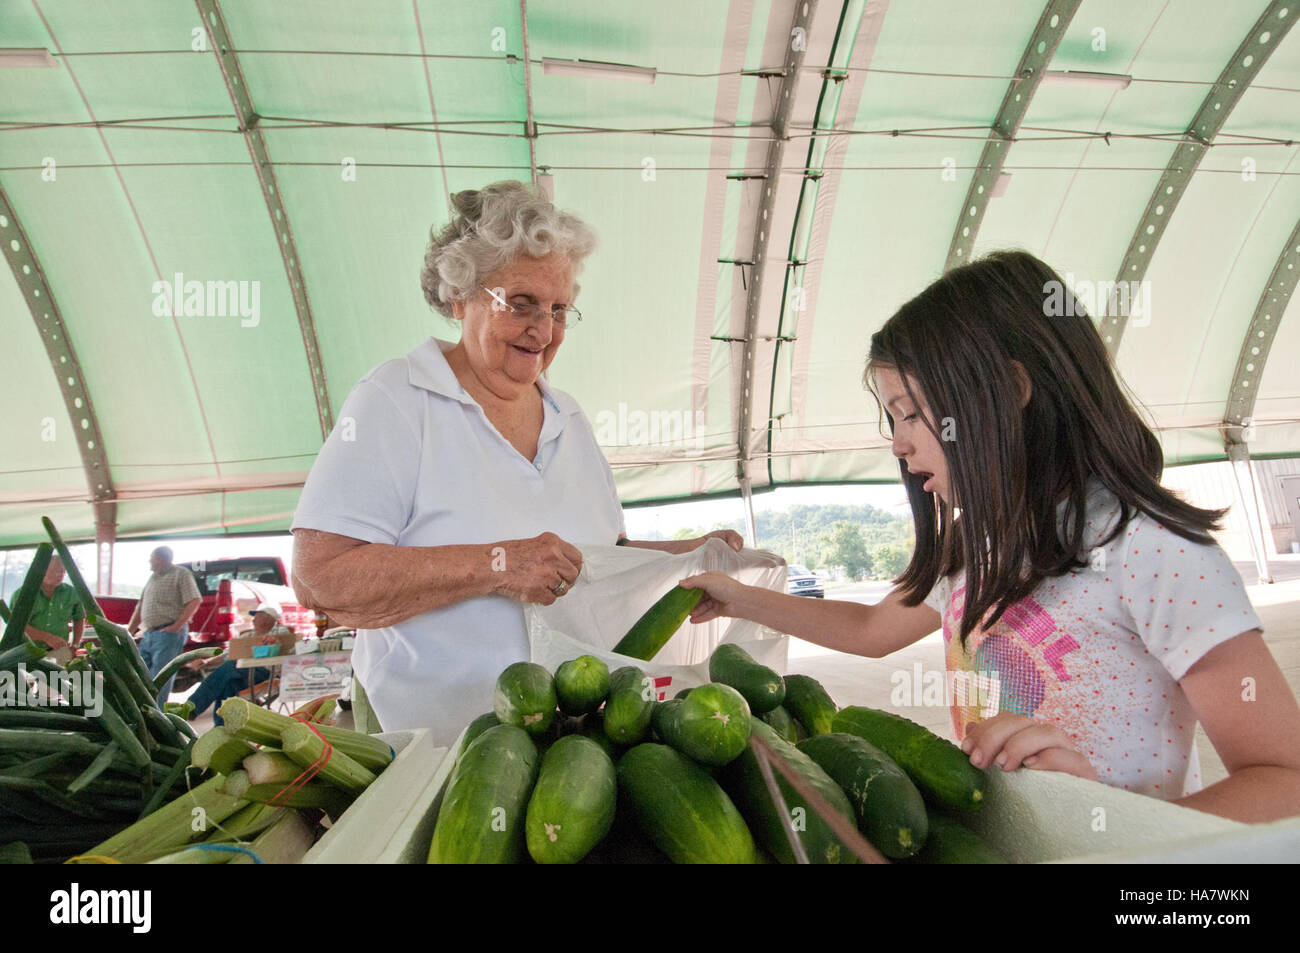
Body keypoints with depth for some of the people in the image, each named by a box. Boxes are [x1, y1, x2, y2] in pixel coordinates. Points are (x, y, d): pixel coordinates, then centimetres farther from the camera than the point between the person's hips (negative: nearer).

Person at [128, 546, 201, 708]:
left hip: (169, 634, -8)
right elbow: (140, 609, 26)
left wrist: (177, 626, -16)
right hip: (149, 634, 8)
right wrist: (128, 634, 17)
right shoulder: (153, 578, 22)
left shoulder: (180, 574, -1)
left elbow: (195, 601, -11)